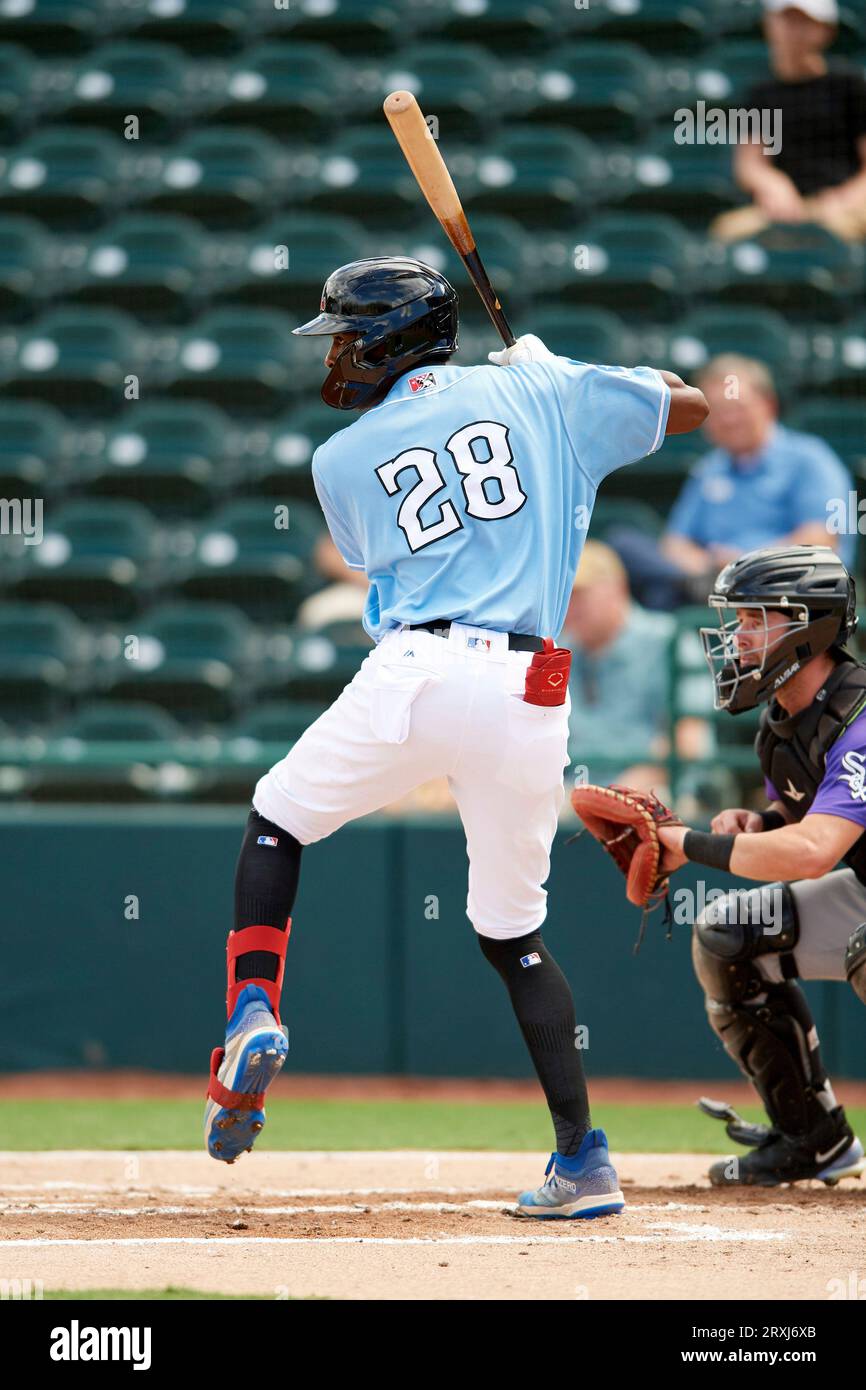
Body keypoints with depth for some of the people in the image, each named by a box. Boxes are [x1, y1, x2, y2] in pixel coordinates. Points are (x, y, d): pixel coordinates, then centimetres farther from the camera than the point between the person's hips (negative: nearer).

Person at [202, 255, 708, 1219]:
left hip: (415, 673, -2)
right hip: (530, 697, 2)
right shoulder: (540, 394, 12)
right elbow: (689, 404, 21)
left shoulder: (341, 461, 11)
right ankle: (584, 1160, 7)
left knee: (278, 819, 22)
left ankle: (253, 1013, 0)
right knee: (512, 932, 16)